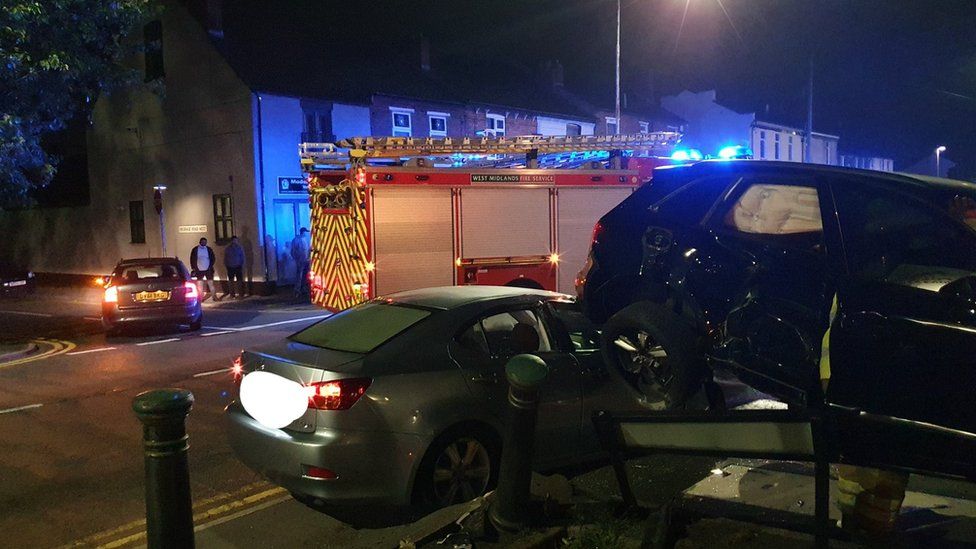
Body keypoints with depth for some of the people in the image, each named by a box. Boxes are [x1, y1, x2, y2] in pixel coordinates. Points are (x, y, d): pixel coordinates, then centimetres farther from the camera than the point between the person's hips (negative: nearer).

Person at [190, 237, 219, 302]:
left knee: (211, 283, -1)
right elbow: (192, 259, 5)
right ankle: (201, 298, 12)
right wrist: (194, 268, -2)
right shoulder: (195, 249, 2)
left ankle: (214, 296, 3)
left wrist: (210, 266, -4)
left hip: (208, 269, 0)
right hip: (199, 270, 0)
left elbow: (213, 258, 8)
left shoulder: (209, 249, 3)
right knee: (200, 285, 5)